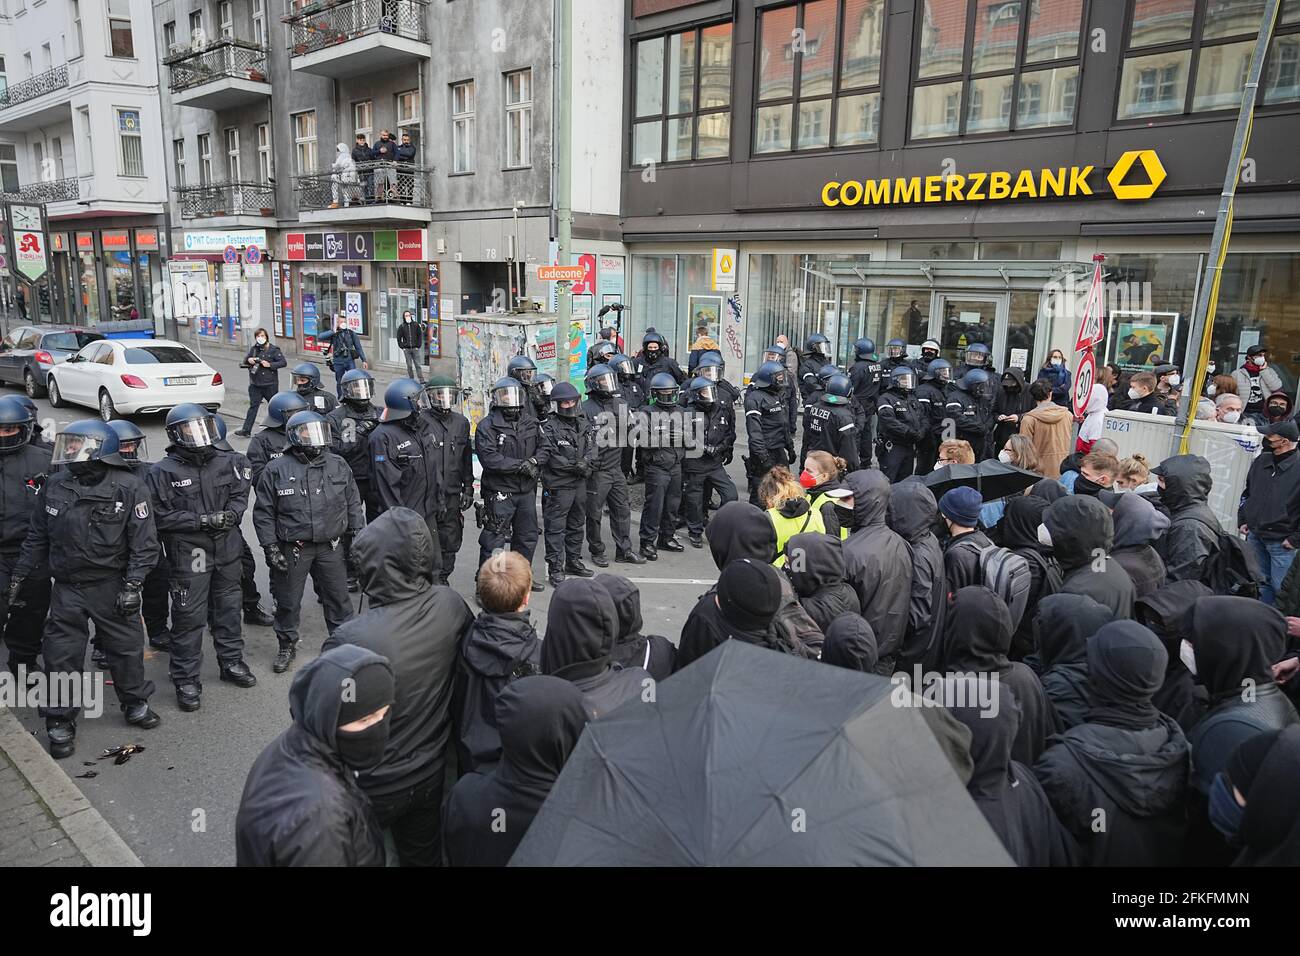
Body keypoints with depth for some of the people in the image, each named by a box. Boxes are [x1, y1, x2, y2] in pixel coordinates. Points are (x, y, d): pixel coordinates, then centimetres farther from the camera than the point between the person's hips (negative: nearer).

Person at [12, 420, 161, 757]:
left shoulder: (129, 488, -12)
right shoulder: (54, 486, -1)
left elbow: (144, 543, -11)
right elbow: (37, 537, 10)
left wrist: (133, 586, -16)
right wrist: (18, 577, 9)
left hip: (112, 587, -2)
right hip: (67, 588, 3)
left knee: (125, 647, 11)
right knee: (61, 654, 6)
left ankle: (135, 704, 33)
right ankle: (60, 722, 22)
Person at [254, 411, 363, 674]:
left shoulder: (338, 466, 3)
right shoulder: (277, 470, -5)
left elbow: (353, 504, 11)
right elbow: (264, 513, -1)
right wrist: (270, 547, -6)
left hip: (331, 546, 2)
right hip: (292, 550, -2)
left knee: (338, 598, 12)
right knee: (288, 602, 11)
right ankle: (287, 645, 31)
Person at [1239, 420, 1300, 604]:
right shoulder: (1261, 461, 5)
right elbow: (1247, 493, 19)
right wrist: (1242, 520, 13)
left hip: (1282, 542, -6)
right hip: (1254, 537, 6)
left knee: (1280, 588, -1)